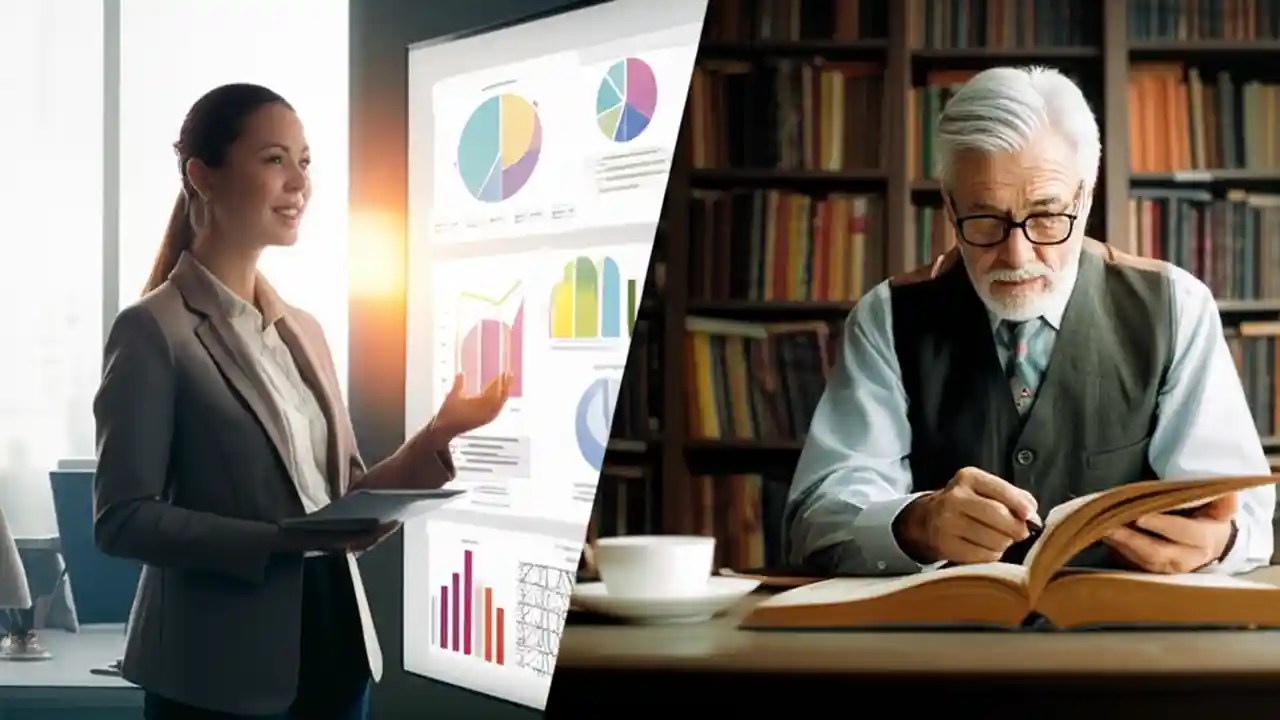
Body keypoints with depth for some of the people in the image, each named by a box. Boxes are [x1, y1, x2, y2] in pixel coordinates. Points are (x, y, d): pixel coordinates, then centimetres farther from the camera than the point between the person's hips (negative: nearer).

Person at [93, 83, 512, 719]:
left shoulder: (305, 330, 12)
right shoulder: (152, 330, -8)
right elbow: (121, 518, -14)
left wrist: (439, 434, -2)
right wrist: (281, 541, -23)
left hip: (334, 650, 6)